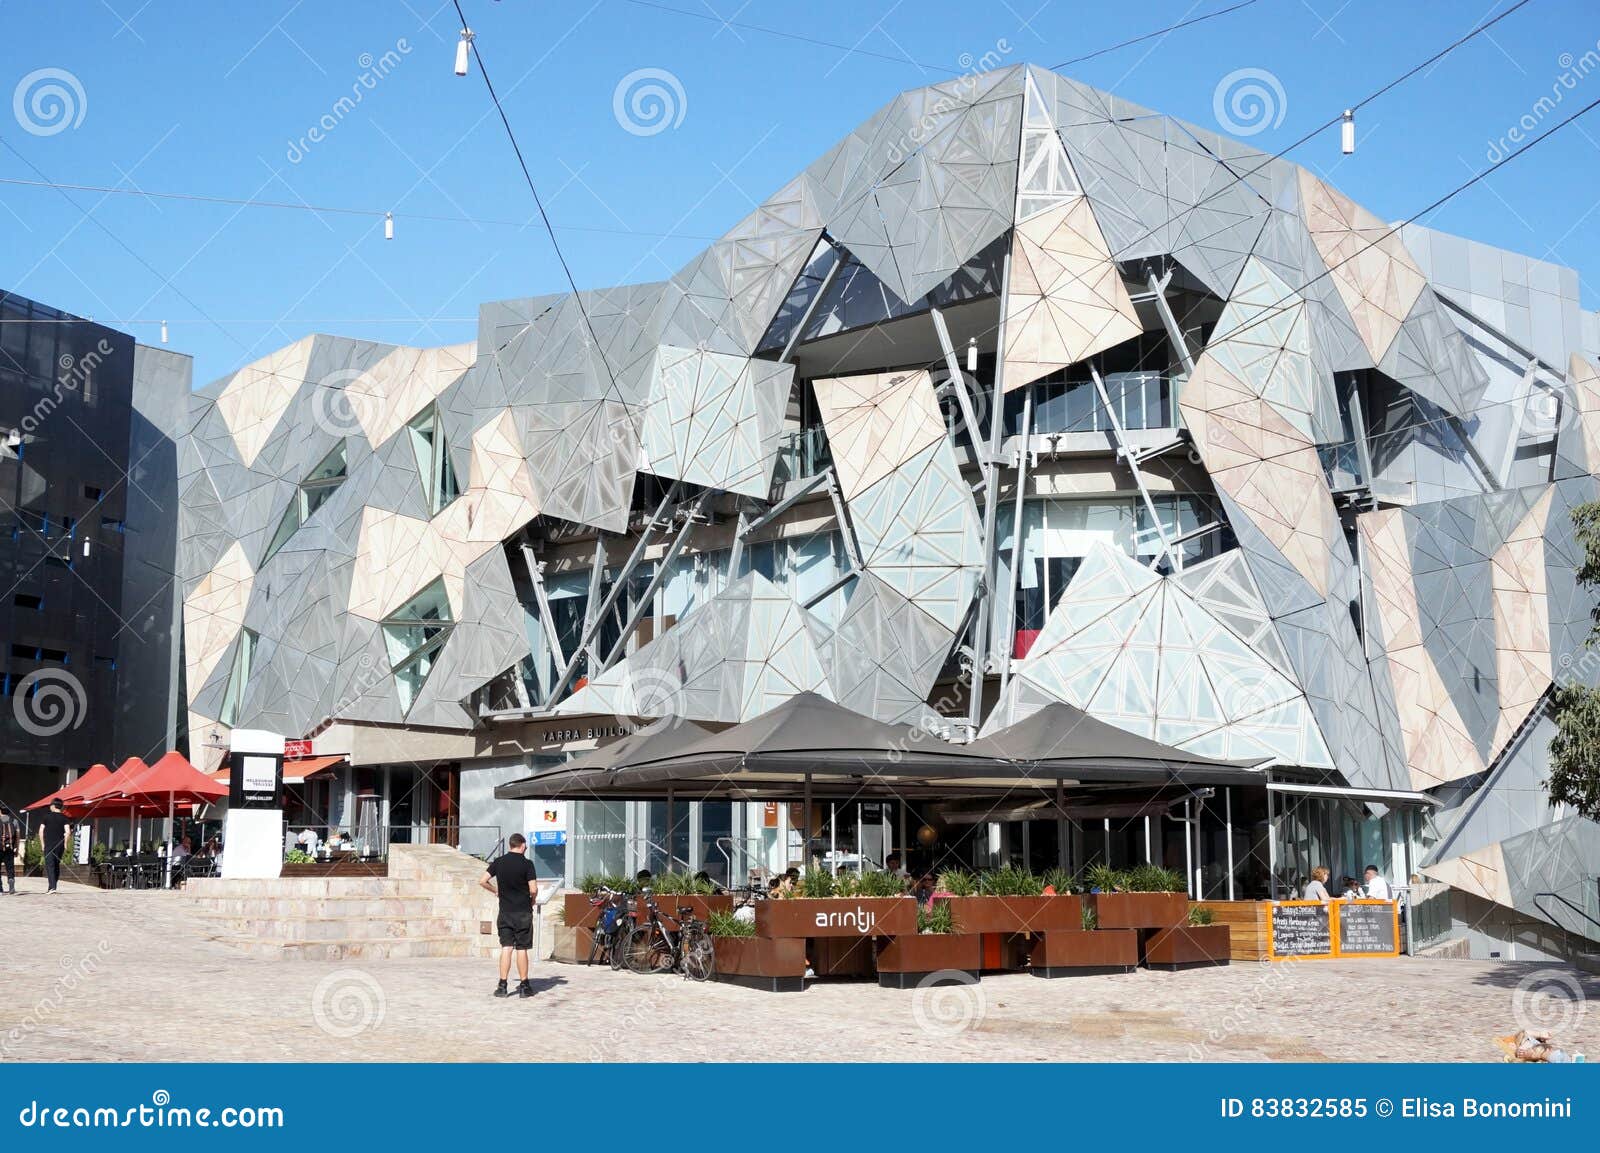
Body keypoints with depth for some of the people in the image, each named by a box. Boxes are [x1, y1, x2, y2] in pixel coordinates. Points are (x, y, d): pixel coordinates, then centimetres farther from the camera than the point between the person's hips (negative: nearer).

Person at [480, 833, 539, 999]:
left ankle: (502, 986, 1)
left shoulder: (498, 862, 2)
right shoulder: (526, 864, -9)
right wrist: (532, 899, 8)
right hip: (523, 912, -3)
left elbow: (483, 881, 3)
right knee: (521, 948, 3)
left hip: (505, 911, 3)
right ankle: (524, 986, 8)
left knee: (506, 948, 5)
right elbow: (533, 889, -13)